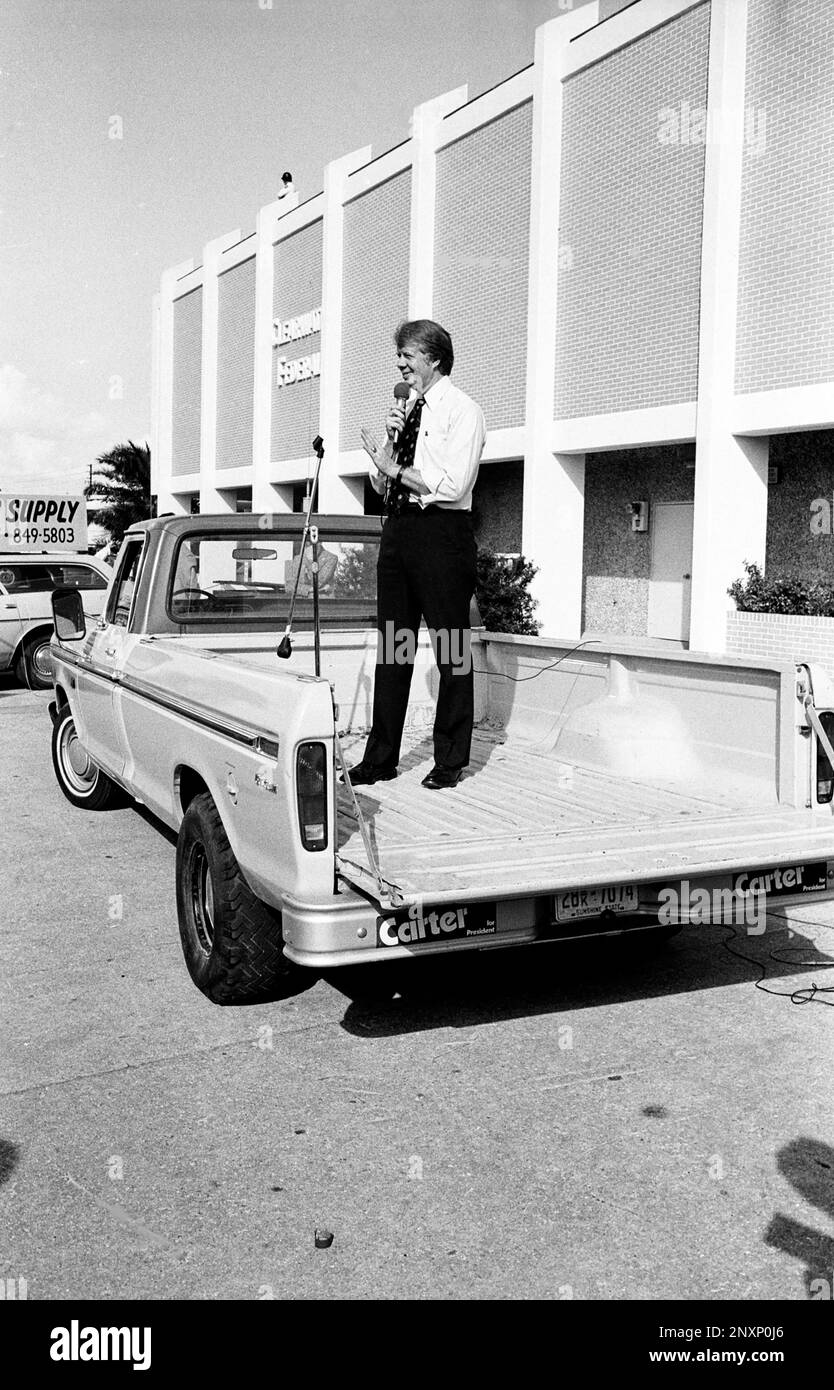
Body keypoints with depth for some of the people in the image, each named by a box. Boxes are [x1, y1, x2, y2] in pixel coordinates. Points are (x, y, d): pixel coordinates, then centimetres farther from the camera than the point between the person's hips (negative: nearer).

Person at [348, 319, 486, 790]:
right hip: (398, 528, 8)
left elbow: (452, 486, -17)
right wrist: (392, 441, 2)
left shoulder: (463, 411, -5)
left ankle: (451, 760, 9)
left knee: (451, 647, 0)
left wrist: (396, 468, -9)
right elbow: (382, 482, 18)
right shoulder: (407, 408, 17)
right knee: (392, 644, 9)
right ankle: (381, 756, 17)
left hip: (441, 531, -7)